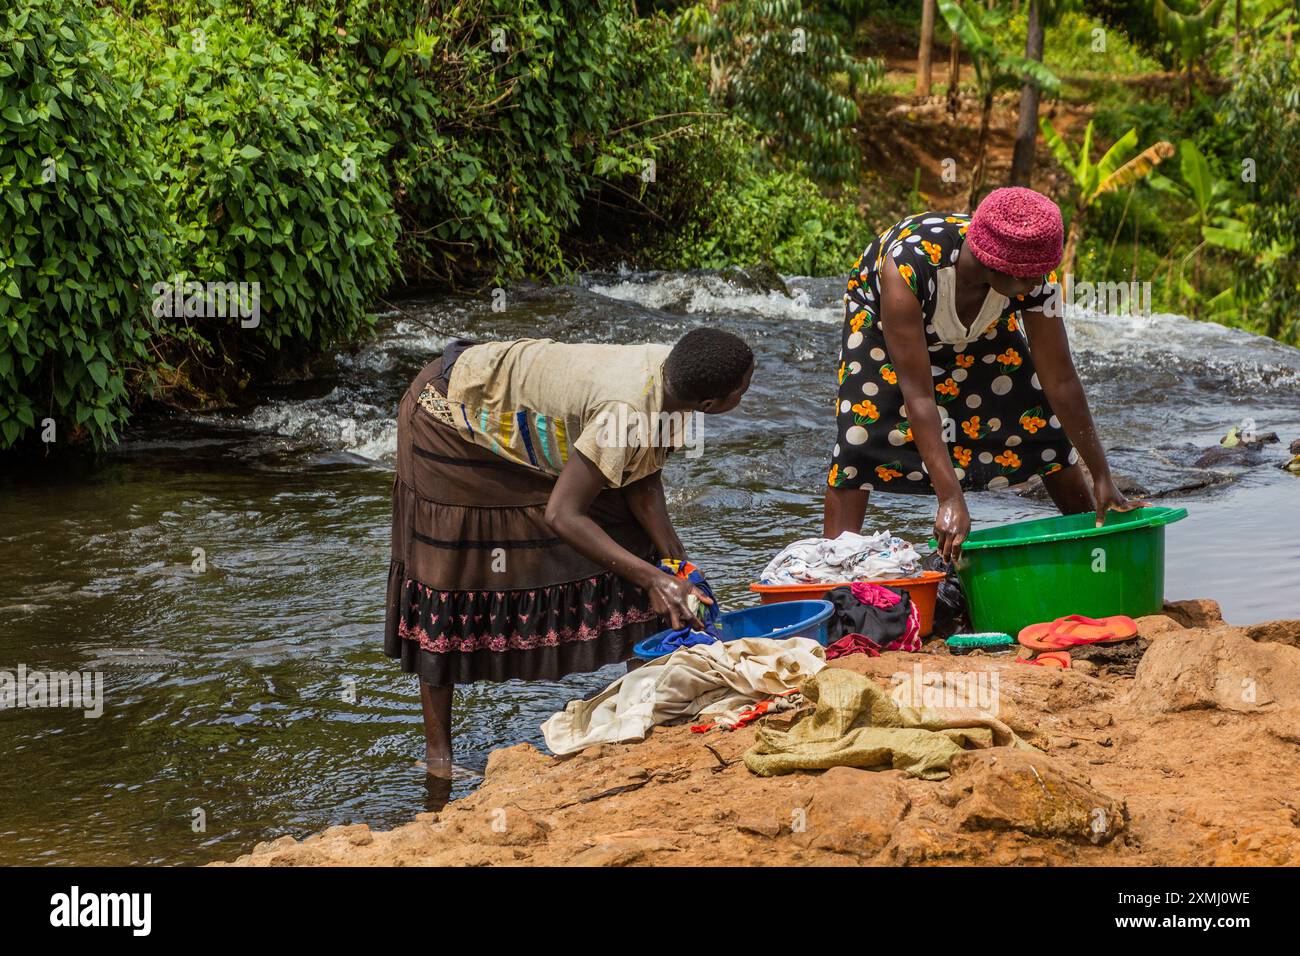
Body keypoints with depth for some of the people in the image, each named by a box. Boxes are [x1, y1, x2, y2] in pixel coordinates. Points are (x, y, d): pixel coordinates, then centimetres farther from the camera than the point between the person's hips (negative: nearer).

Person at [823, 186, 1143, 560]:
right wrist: (950, 498, -47)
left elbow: (1061, 381, -23)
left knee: (1044, 429, -2)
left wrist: (1102, 478, -19)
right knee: (862, 435, -22)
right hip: (883, 316, -3)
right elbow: (918, 395, -44)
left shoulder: (1033, 277, -34)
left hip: (982, 330, 3)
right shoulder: (906, 267, -46)